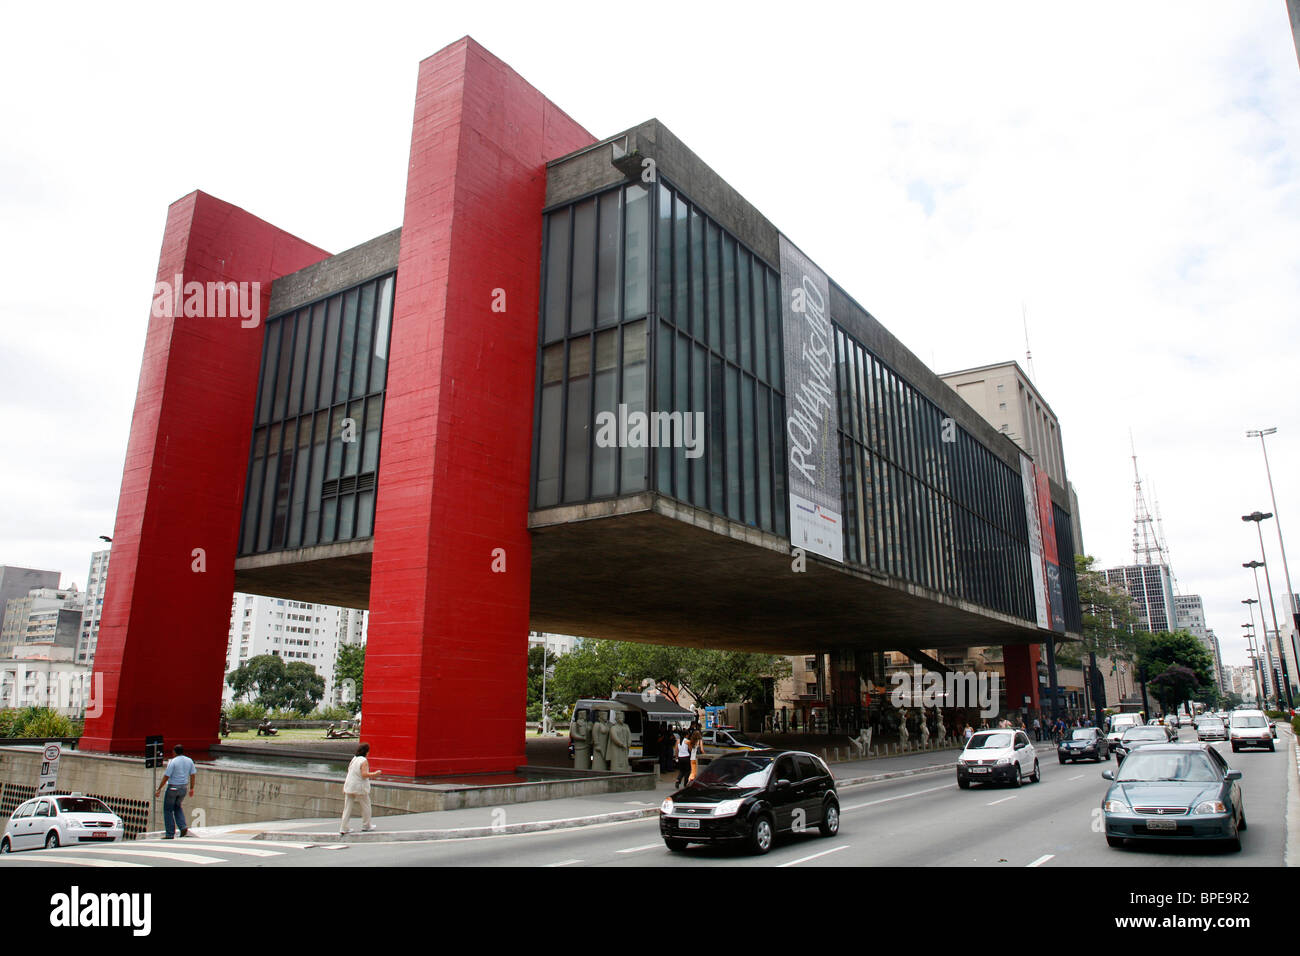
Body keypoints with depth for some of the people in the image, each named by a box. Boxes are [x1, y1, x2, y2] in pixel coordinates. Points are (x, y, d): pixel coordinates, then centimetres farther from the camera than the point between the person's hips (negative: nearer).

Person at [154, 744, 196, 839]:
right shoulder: (189, 761, 4)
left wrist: (159, 789, -7)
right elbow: (192, 775, 7)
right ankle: (183, 827, 5)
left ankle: (170, 834, 5)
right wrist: (192, 788, 15)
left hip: (172, 787, -5)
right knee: (178, 807, 23)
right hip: (183, 788, 5)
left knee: (168, 810, 7)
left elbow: (166, 777, -14)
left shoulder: (173, 762, -13)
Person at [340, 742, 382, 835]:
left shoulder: (353, 759, 6)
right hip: (360, 788, -6)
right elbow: (364, 774, -22)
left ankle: (343, 829, 8)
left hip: (349, 787, 6)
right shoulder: (364, 761, -15)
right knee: (366, 806, 12)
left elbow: (349, 771, 11)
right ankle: (366, 825, 24)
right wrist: (375, 774, -9)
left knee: (347, 808, 8)